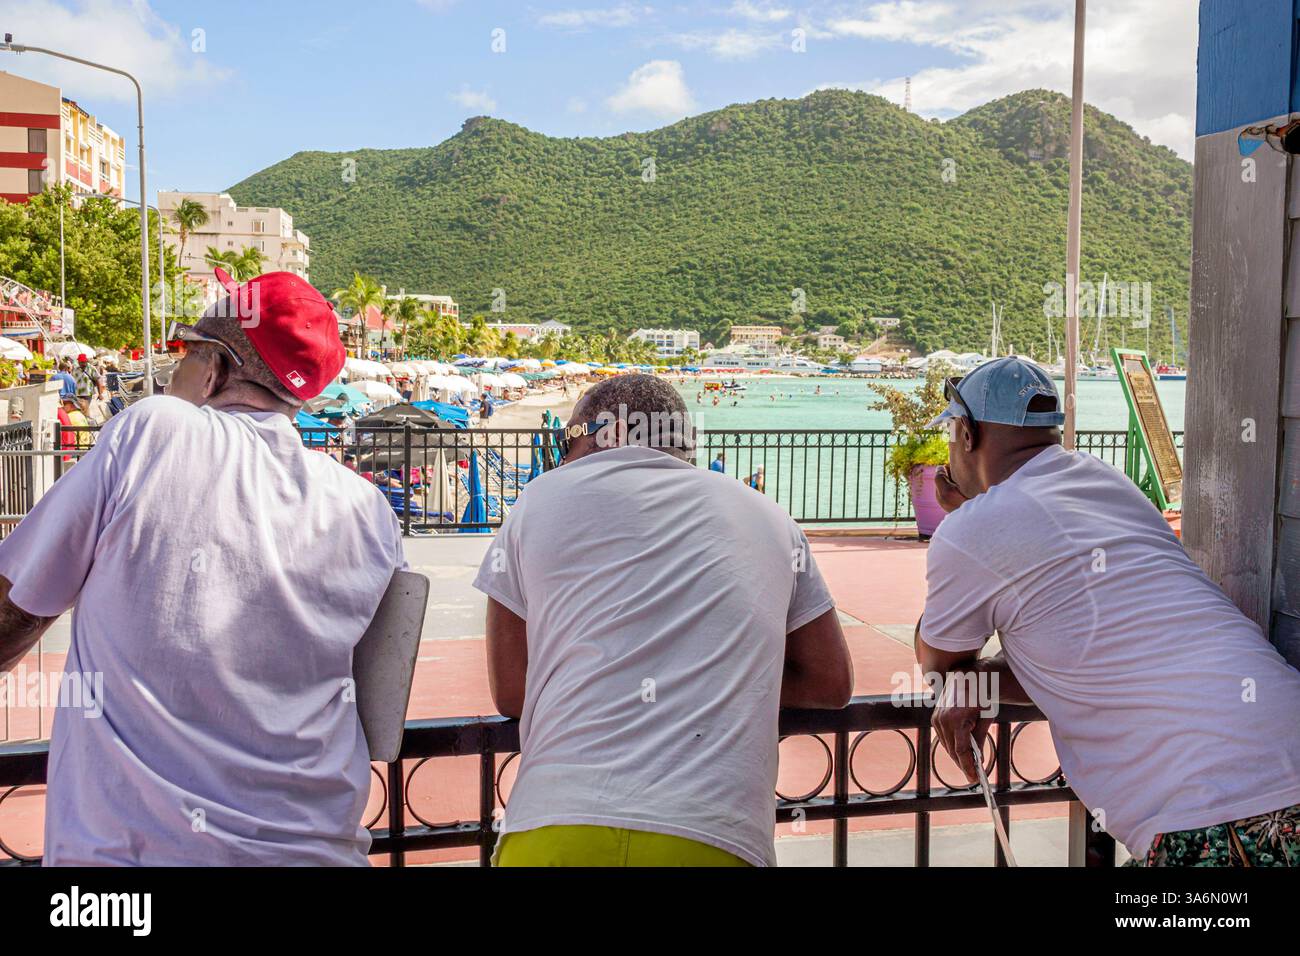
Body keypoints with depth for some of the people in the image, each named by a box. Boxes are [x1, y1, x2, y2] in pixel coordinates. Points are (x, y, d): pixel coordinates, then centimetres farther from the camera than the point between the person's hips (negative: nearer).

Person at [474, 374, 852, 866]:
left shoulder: (545, 494, 10)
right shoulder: (766, 516, 16)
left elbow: (509, 694, 12)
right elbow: (831, 681, 19)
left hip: (559, 825, -1)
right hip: (718, 838, 2)